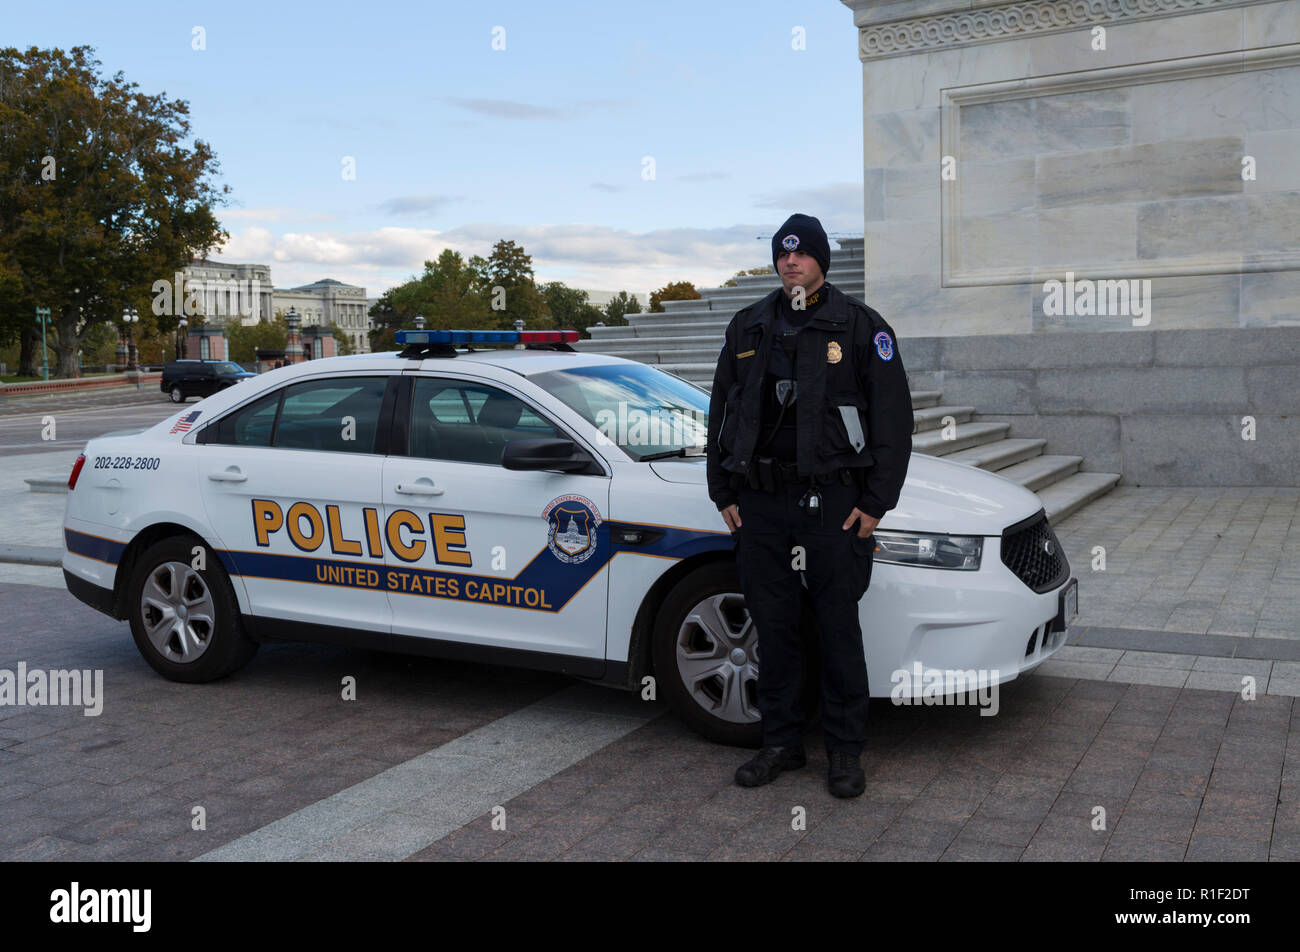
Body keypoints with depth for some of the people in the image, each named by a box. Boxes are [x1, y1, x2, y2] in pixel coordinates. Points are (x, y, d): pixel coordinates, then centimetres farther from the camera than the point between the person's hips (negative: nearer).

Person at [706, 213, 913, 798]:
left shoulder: (860, 327, 1)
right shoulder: (747, 327, 13)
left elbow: (893, 419, -2)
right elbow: (721, 414, 17)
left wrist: (874, 502, -7)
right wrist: (723, 493, 10)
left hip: (833, 500, -3)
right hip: (759, 501, 4)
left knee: (838, 627, 2)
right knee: (773, 626, 9)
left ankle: (845, 750, 15)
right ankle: (781, 742, 22)